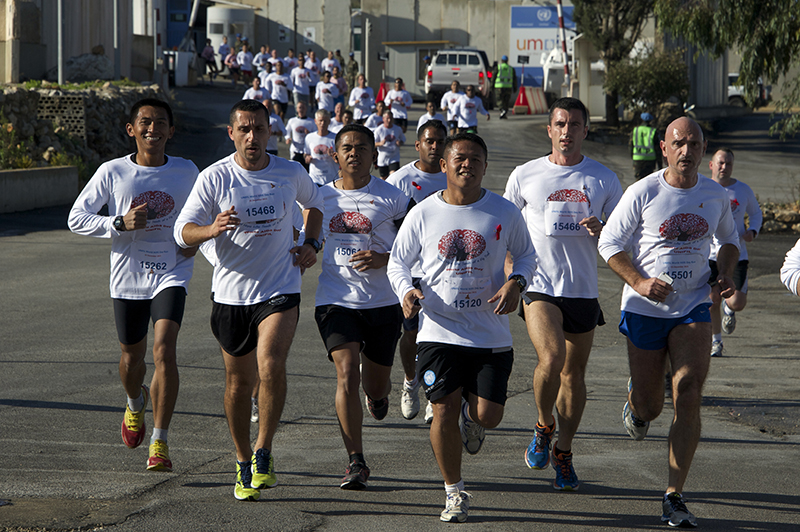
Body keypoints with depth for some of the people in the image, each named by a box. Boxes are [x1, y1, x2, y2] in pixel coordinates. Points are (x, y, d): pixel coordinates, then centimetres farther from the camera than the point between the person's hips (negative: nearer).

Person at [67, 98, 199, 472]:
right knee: (132, 356, 13)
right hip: (128, 277, 1)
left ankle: (160, 442, -14)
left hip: (171, 274, -1)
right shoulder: (112, 172, -5)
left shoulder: (186, 172, 1)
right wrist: (120, 224, -18)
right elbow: (76, 218, -4)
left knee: (164, 350, -18)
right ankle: (135, 404, 49)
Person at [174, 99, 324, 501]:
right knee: (239, 381, 9)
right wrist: (211, 230, -30)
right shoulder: (214, 178, -5)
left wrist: (311, 243, 8)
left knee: (271, 367, -22)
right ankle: (243, 464, 26)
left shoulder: (291, 174, 1)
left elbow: (314, 203, 24)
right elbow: (182, 232, -9)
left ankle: (263, 454, -7)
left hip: (279, 290, 0)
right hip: (231, 292, 1)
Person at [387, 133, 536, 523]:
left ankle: (471, 417, 36)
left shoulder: (504, 213, 1)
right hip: (439, 332, 0)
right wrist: (406, 291, -10)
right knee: (444, 410, -6)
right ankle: (454, 493, 12)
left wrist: (515, 283, -6)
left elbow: (526, 254, 14)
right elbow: (397, 261, 11)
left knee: (488, 415, -4)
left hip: (491, 334, 0)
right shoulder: (423, 214, 1)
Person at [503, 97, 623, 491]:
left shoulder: (604, 179, 4)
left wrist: (601, 231, -13)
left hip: (583, 291, 2)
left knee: (574, 373, 7)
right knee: (550, 358, -22)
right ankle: (544, 426, 5)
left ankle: (563, 451, 23)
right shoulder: (525, 175, 2)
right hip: (539, 284, -2)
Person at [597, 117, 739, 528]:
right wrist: (639, 282, -17)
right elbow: (609, 243, -3)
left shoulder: (716, 196, 2)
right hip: (644, 309, -1)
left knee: (688, 394, -15)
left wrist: (724, 275, 1)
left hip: (693, 308, 1)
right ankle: (637, 402, 48)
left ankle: (674, 498, -11)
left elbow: (729, 240, 20)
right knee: (650, 408, 6)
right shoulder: (642, 193, -9)